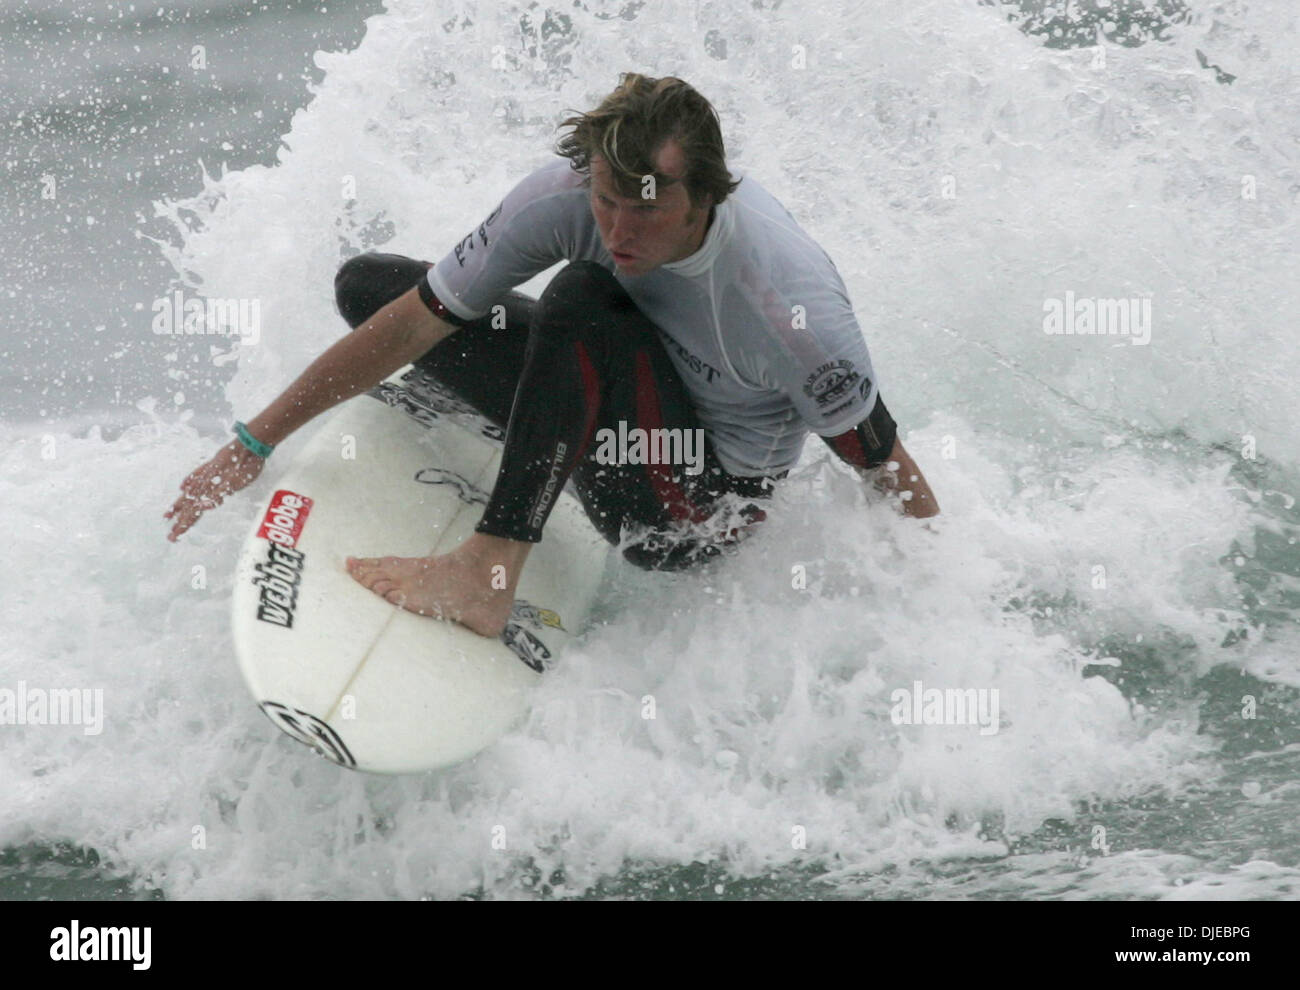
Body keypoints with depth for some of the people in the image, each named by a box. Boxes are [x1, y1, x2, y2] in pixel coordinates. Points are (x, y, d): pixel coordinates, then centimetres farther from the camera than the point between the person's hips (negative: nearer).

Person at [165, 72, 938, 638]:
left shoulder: (795, 306, -35)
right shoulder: (571, 194, -22)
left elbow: (885, 465, -21)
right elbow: (411, 327, -15)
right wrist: (253, 445, -12)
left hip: (704, 509, -5)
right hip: (605, 398, 6)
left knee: (584, 295, -35)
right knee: (368, 285, 2)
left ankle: (488, 577, -31)